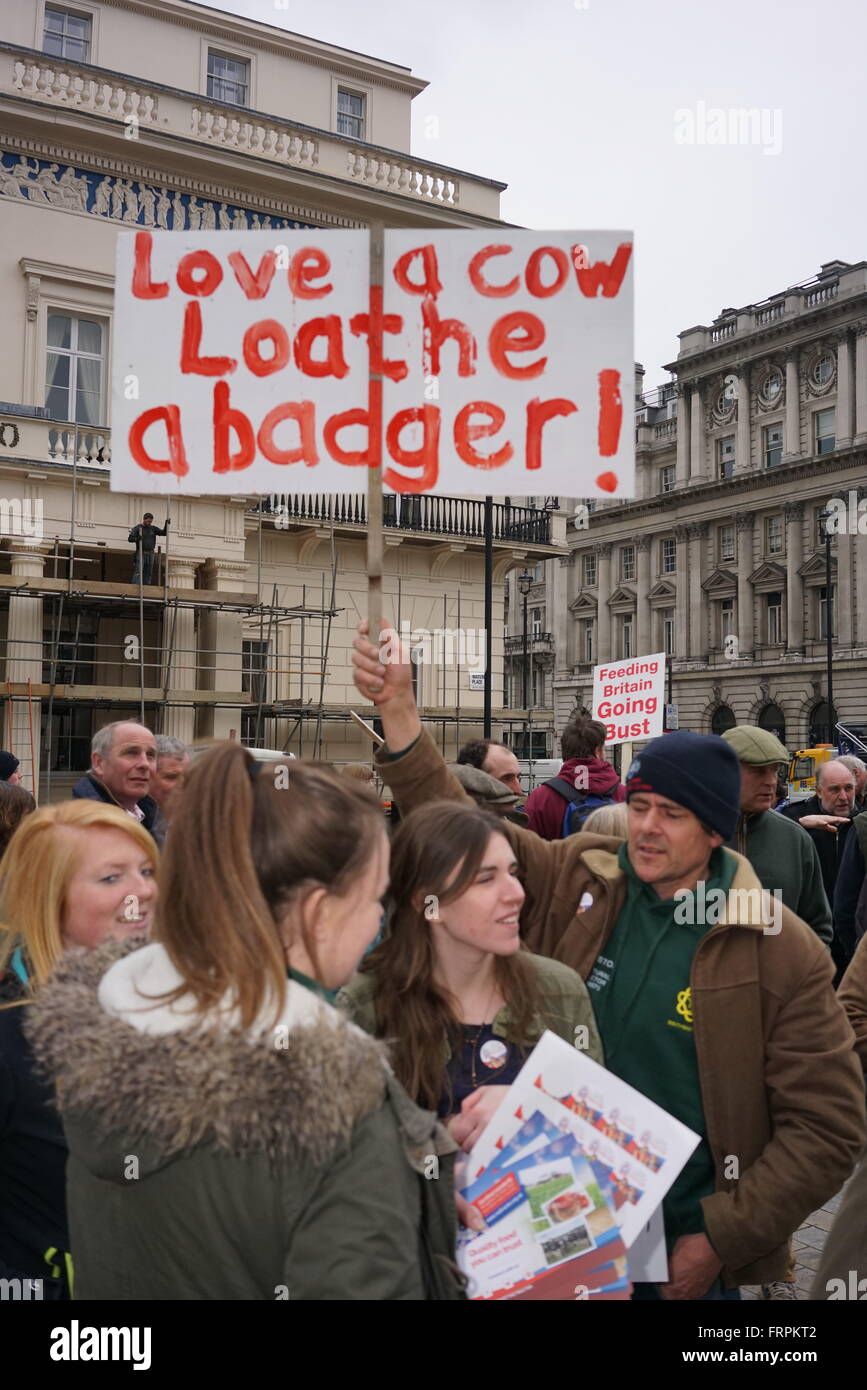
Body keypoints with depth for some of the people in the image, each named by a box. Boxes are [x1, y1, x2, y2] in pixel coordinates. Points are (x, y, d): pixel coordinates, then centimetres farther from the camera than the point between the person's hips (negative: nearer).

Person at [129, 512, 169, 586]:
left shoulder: (153, 529, 14)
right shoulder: (137, 528, 3)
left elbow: (164, 533, 9)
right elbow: (130, 538, -1)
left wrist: (167, 524, -5)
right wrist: (137, 539, -20)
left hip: (150, 554, 5)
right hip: (141, 553, -4)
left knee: (148, 574, 4)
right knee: (138, 573, -14)